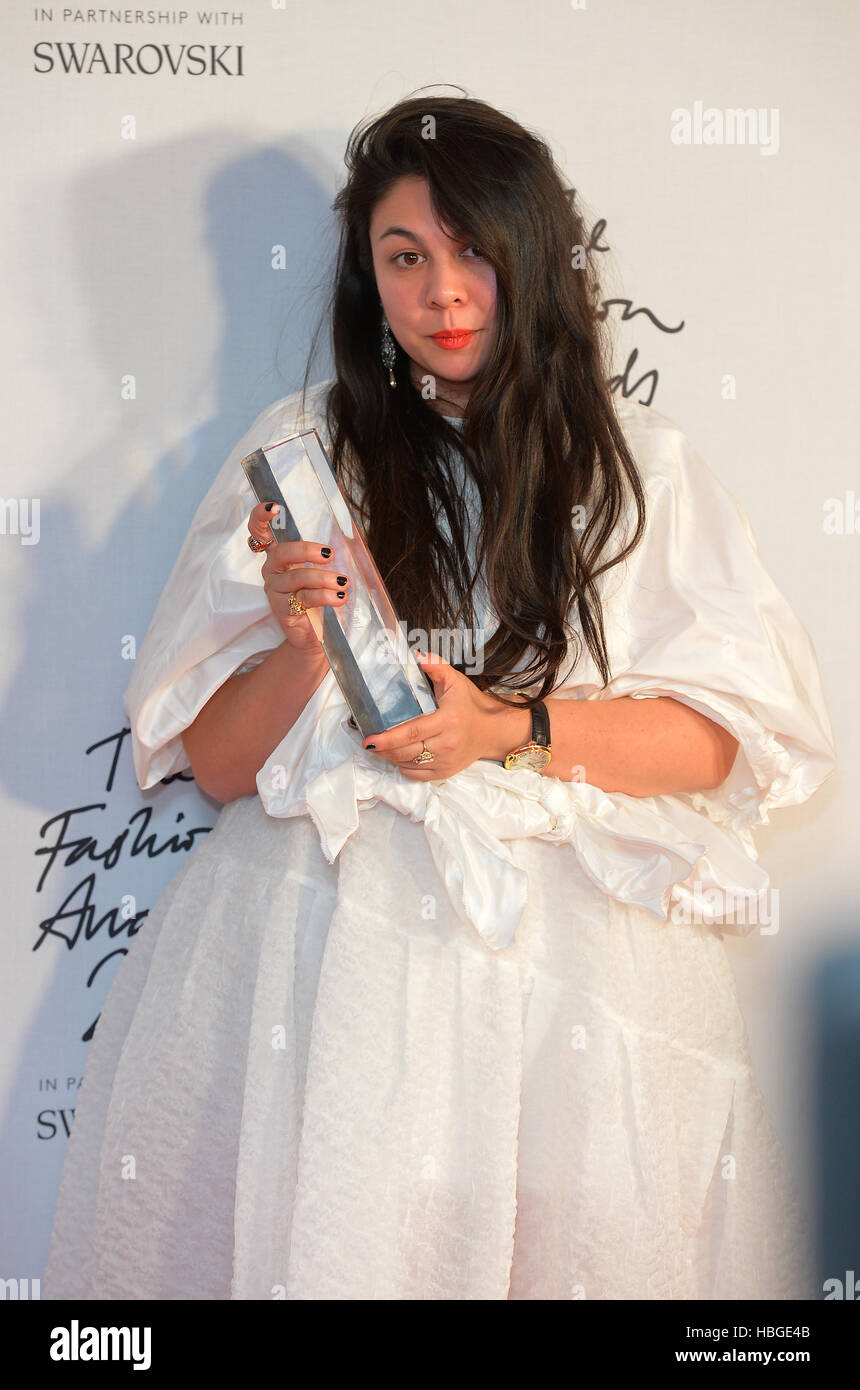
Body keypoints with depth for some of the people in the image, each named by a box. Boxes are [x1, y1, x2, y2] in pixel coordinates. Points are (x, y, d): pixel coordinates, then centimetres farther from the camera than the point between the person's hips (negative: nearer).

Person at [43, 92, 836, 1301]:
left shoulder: (640, 463, 8)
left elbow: (731, 734, 0)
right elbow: (219, 764, 4)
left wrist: (511, 732, -12)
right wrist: (304, 646, -16)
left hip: (571, 950, 1)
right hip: (327, 942, 0)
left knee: (575, 1242, -4)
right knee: (329, 1233, -3)